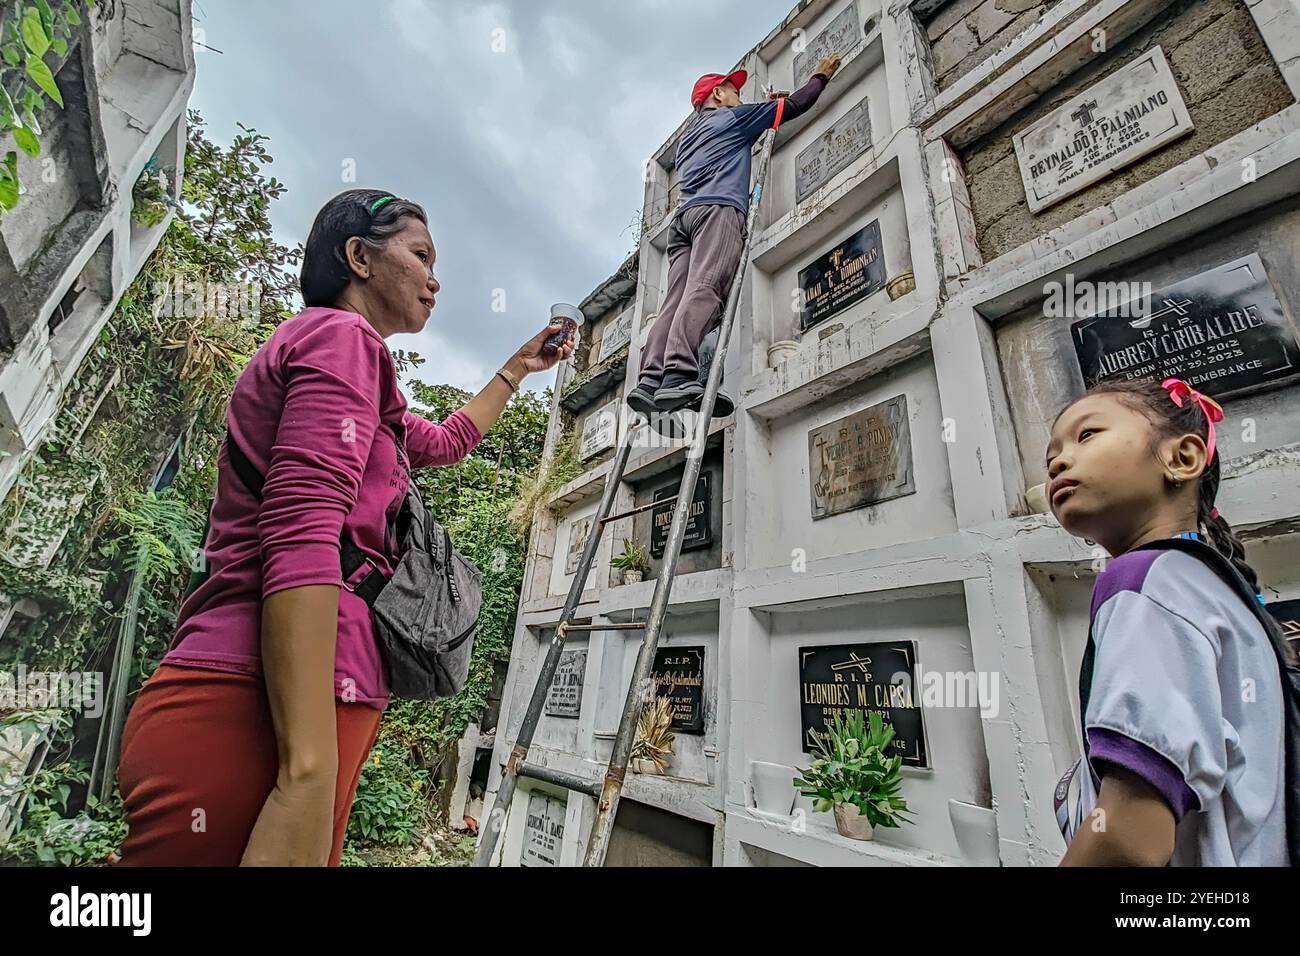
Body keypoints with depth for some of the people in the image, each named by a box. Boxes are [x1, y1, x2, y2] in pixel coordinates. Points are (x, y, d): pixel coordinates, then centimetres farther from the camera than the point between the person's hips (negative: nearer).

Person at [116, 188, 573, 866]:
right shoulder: (341, 337, -7)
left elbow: (448, 440, 37)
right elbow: (302, 535, -21)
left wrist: (516, 369, 43)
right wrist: (309, 773, -27)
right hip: (250, 711, -10)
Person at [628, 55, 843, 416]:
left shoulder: (688, 134, 40)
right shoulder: (731, 117, 22)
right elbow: (794, 106, 23)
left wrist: (762, 109, 56)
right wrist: (821, 76, 40)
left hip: (684, 214, 7)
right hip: (718, 209, -7)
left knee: (675, 301, -12)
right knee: (704, 290, -26)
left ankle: (650, 380, -31)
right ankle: (678, 377, -45)